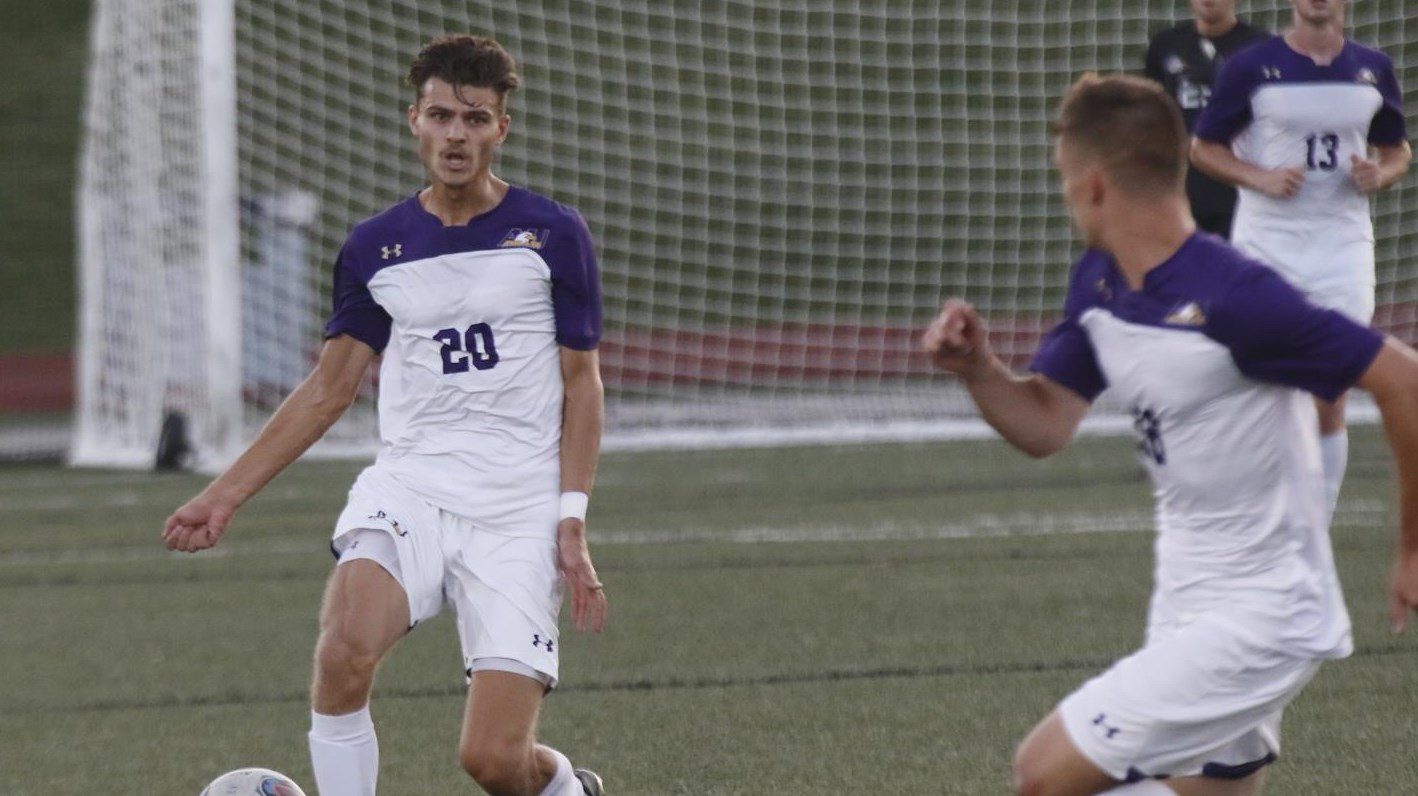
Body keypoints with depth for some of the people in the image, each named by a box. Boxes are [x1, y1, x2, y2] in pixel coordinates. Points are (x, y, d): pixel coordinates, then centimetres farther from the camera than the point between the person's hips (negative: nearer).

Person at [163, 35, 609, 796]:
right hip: (406, 488, 2)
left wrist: (572, 520, -6)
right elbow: (330, 386, 15)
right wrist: (226, 493, 10)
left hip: (518, 511, -2)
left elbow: (580, 384, 4)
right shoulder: (375, 246, 7)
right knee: (344, 651, -30)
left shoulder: (553, 235, 0)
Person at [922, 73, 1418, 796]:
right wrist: (977, 369, -14)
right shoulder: (1099, 284, 2)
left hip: (1256, 620, -9)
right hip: (1190, 607, 9)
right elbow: (1043, 424, 7)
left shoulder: (1233, 301, -24)